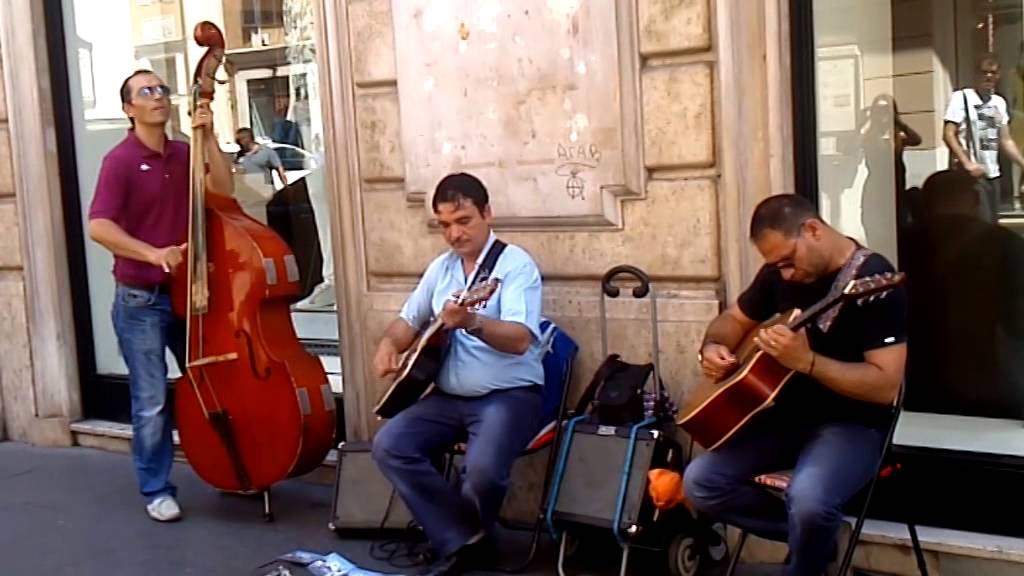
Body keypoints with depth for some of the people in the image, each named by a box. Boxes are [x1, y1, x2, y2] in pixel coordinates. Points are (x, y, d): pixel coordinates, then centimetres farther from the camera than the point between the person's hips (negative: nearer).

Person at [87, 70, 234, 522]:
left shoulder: (183, 154, 7)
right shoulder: (120, 161, -11)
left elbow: (223, 188, -7)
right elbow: (99, 227, -21)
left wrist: (209, 137, -12)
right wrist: (153, 253, -31)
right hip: (140, 301, -5)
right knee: (151, 402, 1)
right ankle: (156, 490, 17)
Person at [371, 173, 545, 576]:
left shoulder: (516, 265, -11)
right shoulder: (440, 267, 11)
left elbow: (520, 339, -24)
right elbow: (409, 319, 19)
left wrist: (473, 322, -43)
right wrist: (390, 343, -4)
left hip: (510, 394, -6)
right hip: (450, 395, 7)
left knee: (483, 467, -32)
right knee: (389, 446, -14)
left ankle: (464, 535, 5)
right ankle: (461, 542, -6)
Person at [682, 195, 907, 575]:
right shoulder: (779, 272, 3)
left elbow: (886, 386, -24)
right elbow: (734, 319, 19)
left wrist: (806, 361, -33)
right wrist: (713, 348, -3)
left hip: (850, 424, -7)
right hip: (784, 415, 7)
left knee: (808, 499, -35)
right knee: (699, 483, -9)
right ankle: (812, 534, 7)